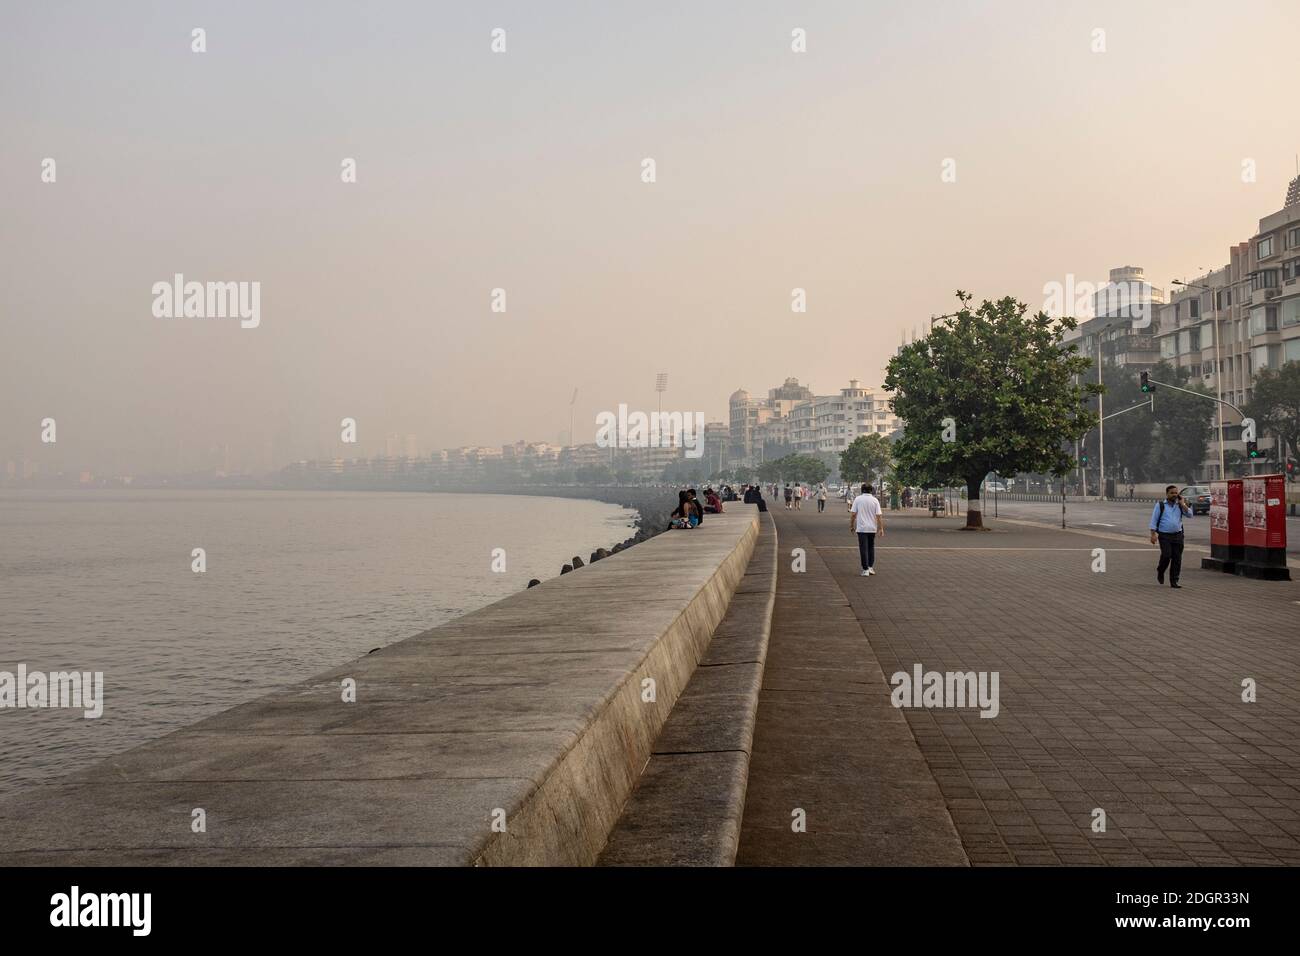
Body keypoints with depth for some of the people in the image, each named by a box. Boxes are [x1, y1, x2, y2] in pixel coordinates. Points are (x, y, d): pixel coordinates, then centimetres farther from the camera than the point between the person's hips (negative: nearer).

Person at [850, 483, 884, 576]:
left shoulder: (857, 499, -4)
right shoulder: (875, 500, -1)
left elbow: (853, 514, -4)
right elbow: (879, 516, -4)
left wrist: (851, 525, 7)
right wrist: (881, 528, 1)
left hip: (861, 528, -2)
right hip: (872, 528, 2)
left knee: (863, 549, -2)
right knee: (871, 547, 18)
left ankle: (865, 570, -5)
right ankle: (871, 567, 19)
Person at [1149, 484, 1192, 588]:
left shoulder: (1180, 505, 13)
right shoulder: (1160, 505, 3)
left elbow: (1189, 514, 0)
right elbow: (1154, 520, -1)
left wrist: (1182, 503, -3)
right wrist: (1153, 534, -9)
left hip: (1177, 535, 3)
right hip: (1164, 535, -3)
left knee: (1177, 558, 0)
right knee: (1166, 555, -15)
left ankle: (1174, 581, 6)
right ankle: (1160, 572, 15)